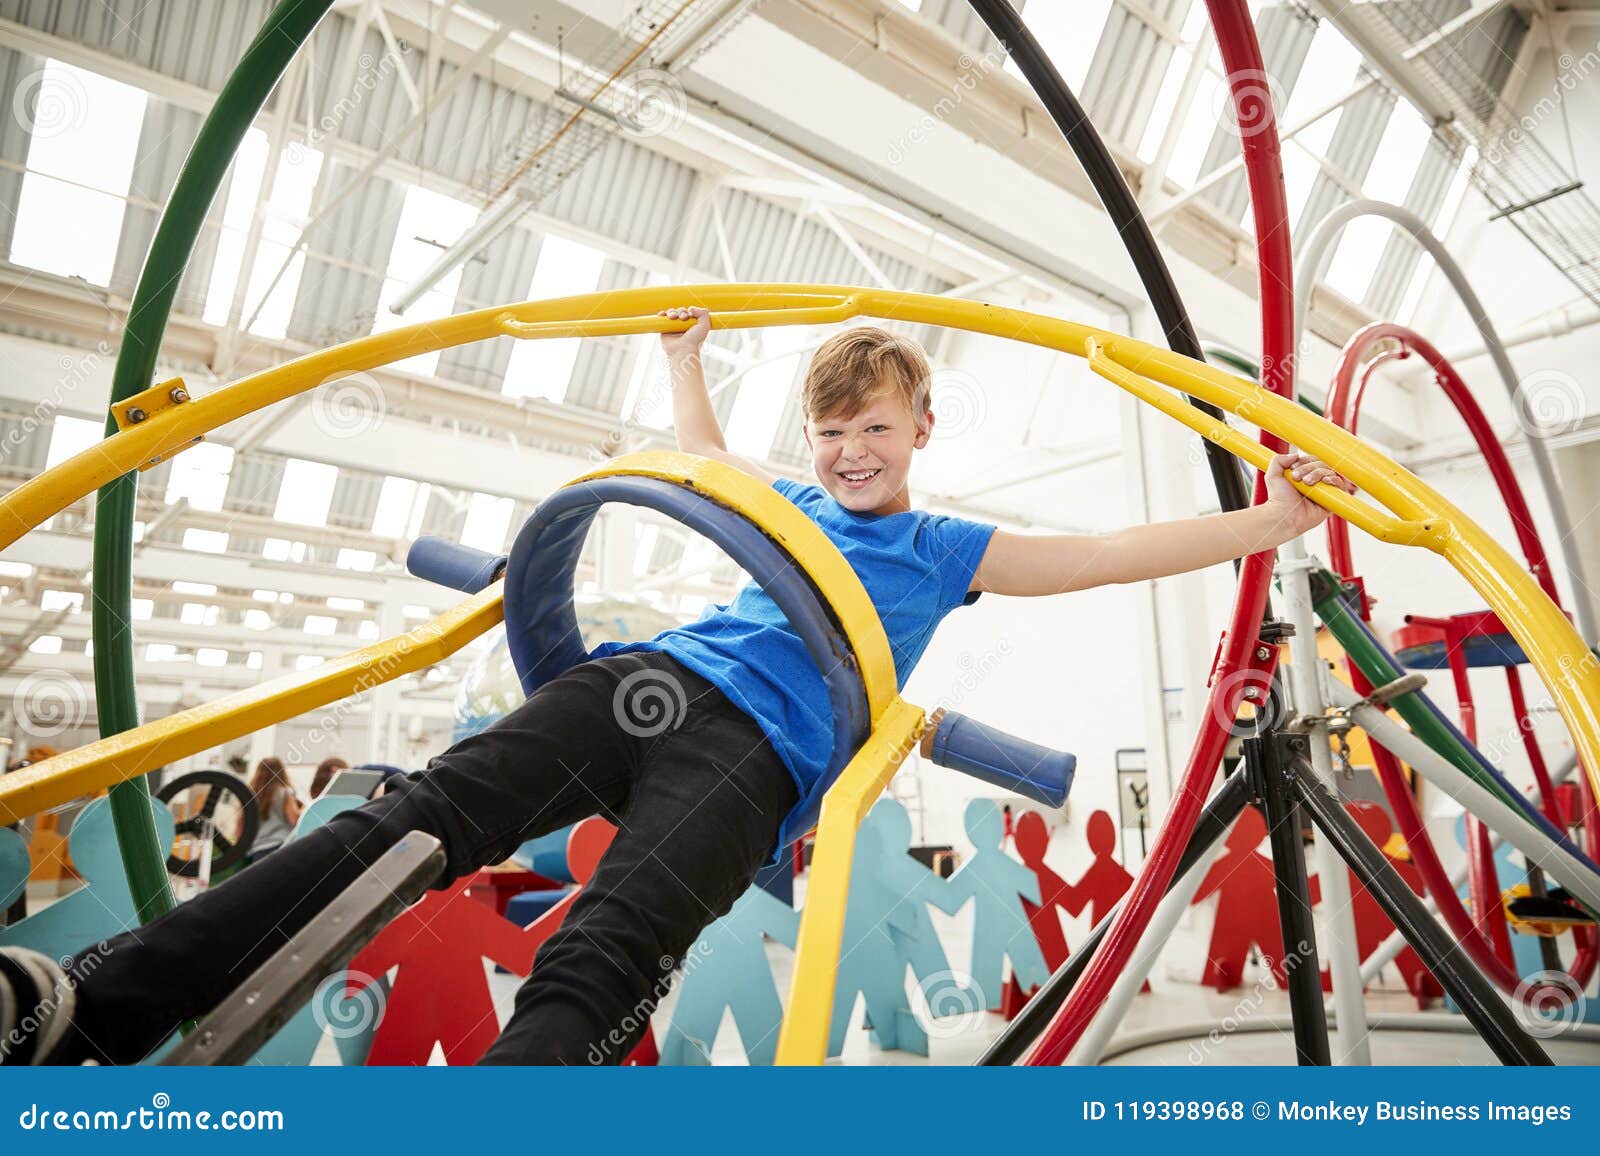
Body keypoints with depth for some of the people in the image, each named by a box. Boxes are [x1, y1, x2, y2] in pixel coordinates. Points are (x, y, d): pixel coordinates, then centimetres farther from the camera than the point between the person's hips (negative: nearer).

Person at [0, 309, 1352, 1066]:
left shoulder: (949, 550, 20)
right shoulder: (793, 502, 30)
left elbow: (1102, 555, 18)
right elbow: (702, 455, 48)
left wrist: (1267, 524, 16)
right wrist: (687, 357, 59)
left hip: (753, 755, -4)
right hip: (641, 678, 4)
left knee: (597, 972, -27)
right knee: (415, 818, -17)